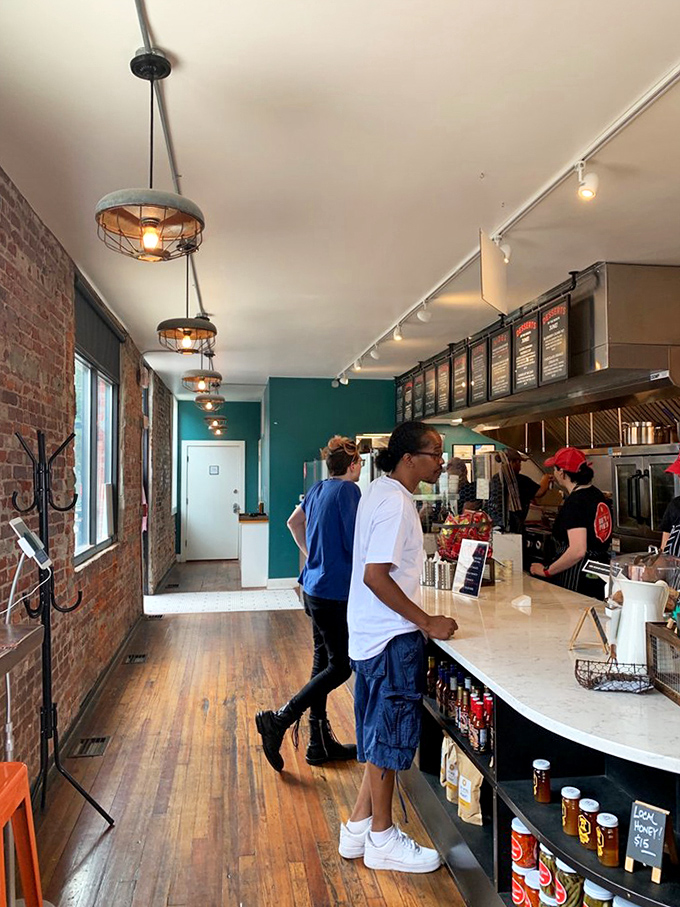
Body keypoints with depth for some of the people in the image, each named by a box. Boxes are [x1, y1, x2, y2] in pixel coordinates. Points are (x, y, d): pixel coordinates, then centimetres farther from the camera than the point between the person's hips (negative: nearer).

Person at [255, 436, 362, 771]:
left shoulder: (318, 489, 10)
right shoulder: (348, 491, -15)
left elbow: (294, 522, 24)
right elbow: (356, 544, -18)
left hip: (314, 587, 9)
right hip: (334, 590, -9)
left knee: (323, 662, 15)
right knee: (340, 667, 1)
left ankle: (321, 743, 24)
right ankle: (279, 721, 0)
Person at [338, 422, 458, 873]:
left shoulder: (383, 492, 11)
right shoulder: (395, 502, -21)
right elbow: (376, 576, -25)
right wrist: (427, 622, -19)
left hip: (377, 633, 10)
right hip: (392, 637, -10)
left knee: (384, 734, 19)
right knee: (390, 735, 5)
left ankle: (360, 825, 32)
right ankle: (381, 838, 23)